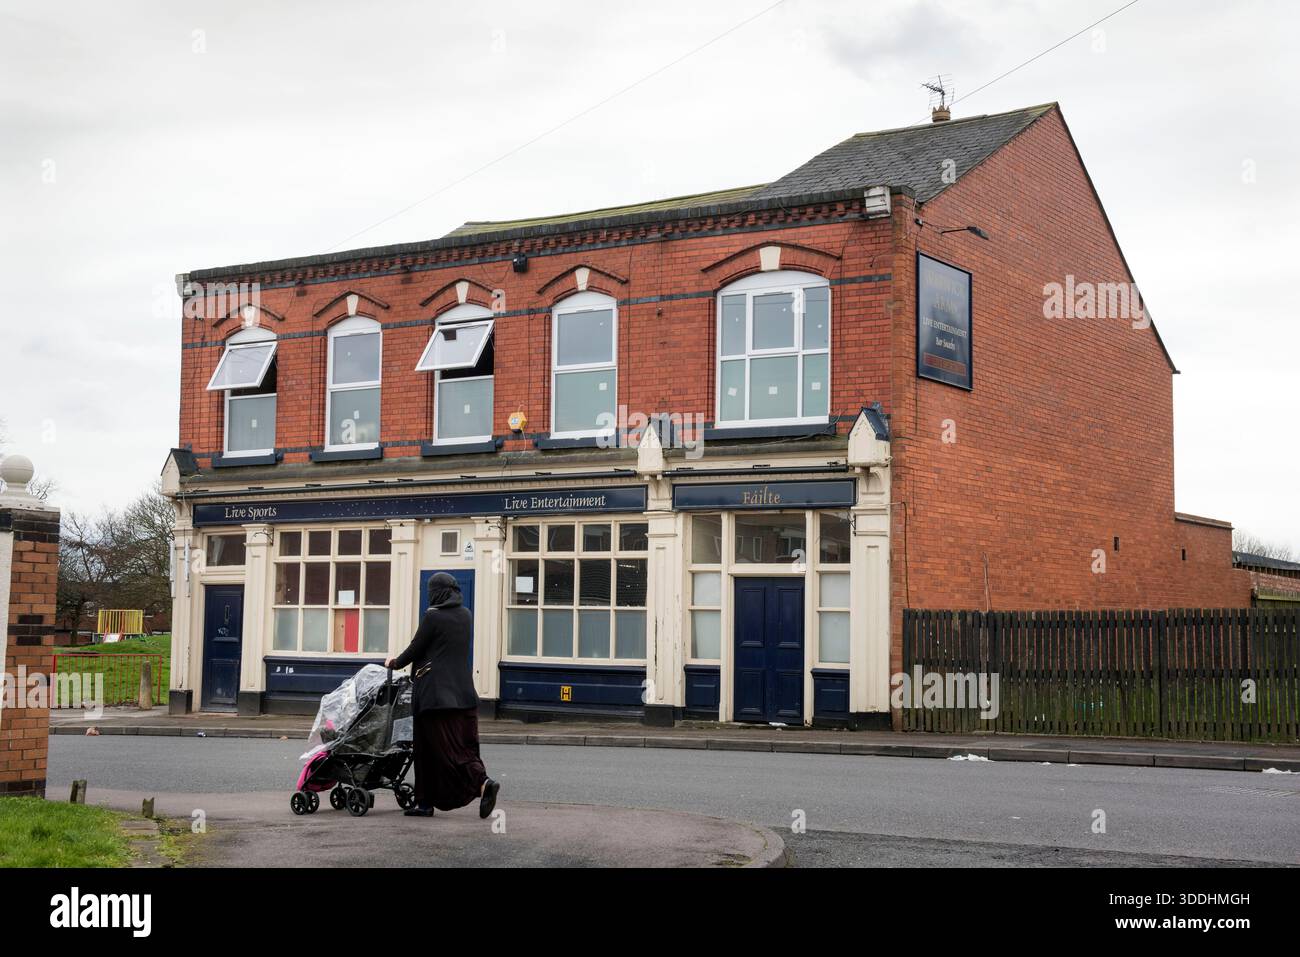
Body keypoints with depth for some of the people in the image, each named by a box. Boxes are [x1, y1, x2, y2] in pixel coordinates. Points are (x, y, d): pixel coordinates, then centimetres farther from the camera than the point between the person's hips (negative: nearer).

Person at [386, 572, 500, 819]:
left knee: (445, 747, -5)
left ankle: (482, 782, -23)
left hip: (436, 693, -6)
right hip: (463, 692, 7)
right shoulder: (466, 615, 10)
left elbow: (415, 649, -5)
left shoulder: (433, 616, -10)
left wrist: (395, 663, 16)